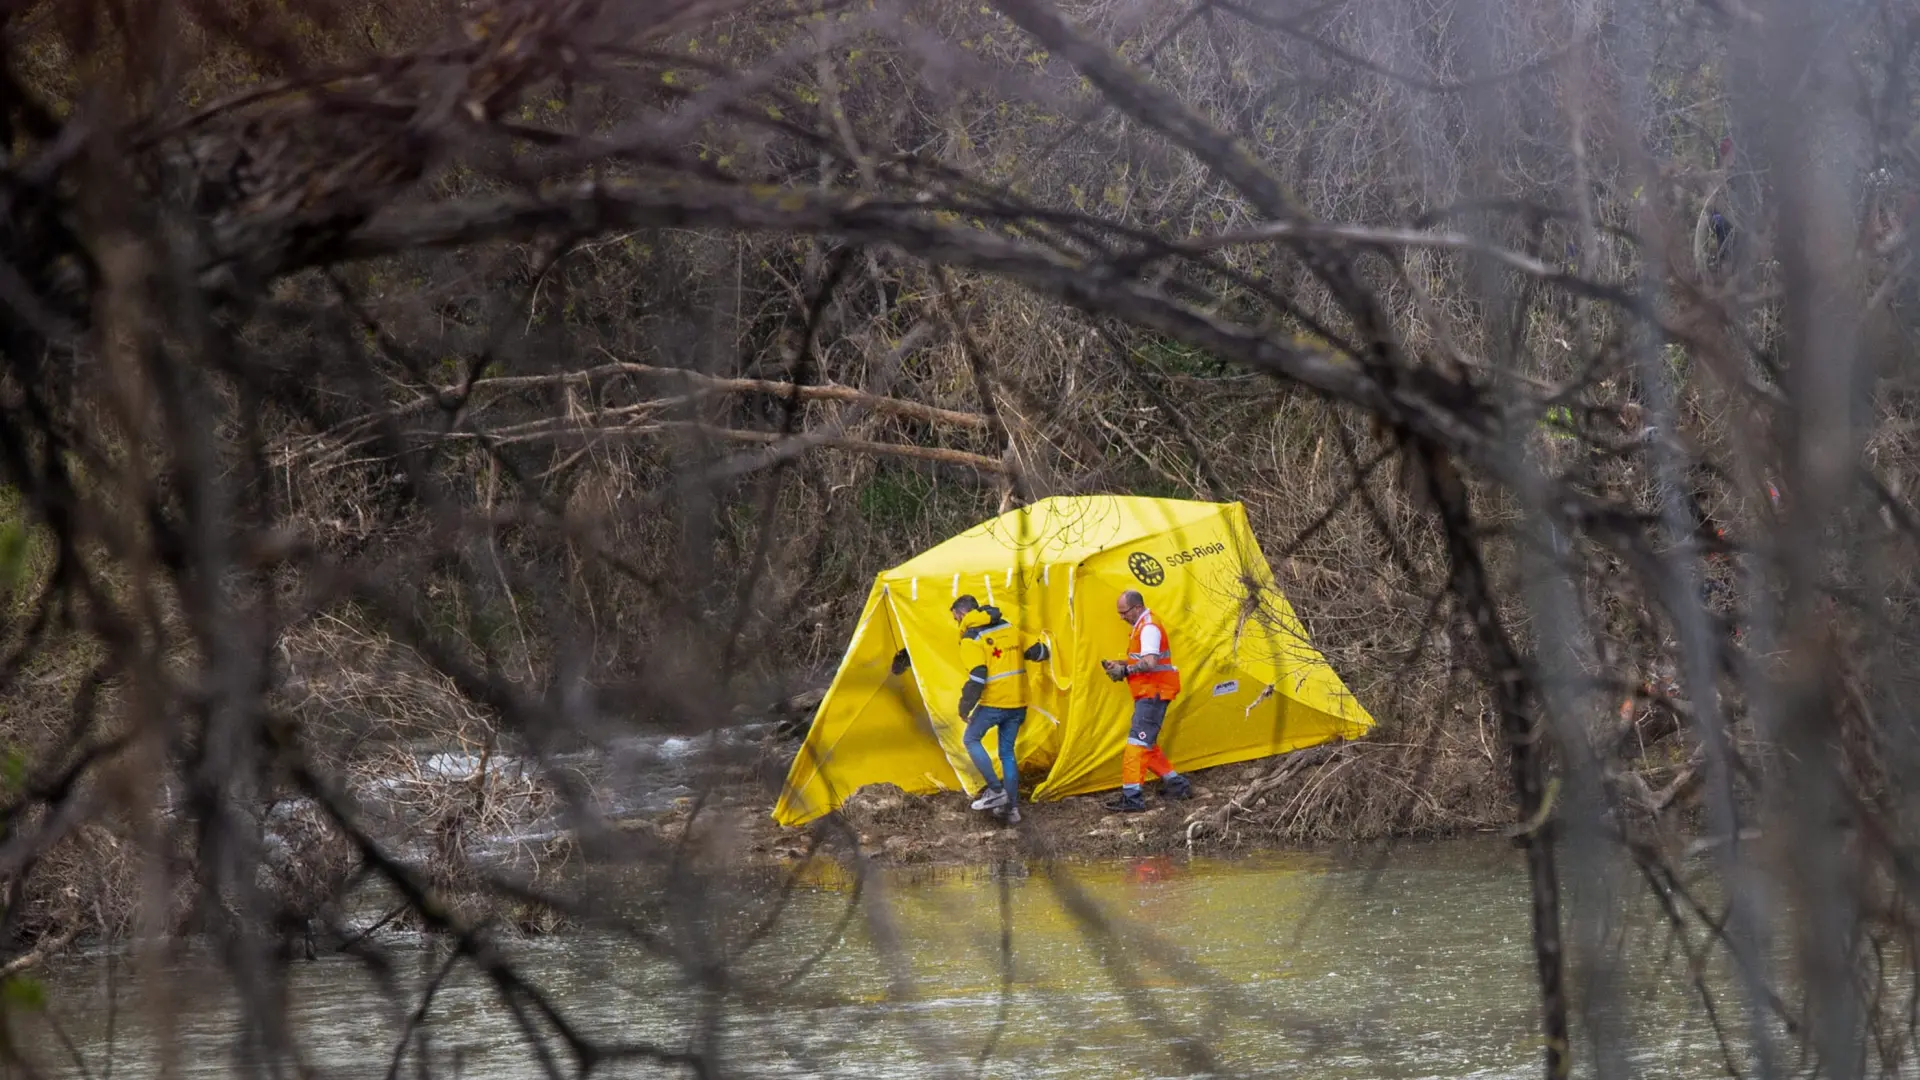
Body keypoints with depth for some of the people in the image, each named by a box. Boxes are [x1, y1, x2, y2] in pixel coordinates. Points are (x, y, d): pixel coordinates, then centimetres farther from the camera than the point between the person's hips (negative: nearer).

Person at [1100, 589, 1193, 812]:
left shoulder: (1149, 628, -17)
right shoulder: (1142, 626, 15)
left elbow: (1150, 664, -27)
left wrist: (1125, 671, -19)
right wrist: (1119, 664, 8)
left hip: (1153, 695, -11)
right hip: (1148, 694, 11)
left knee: (1137, 744, -13)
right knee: (1147, 744, 17)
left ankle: (1132, 797, -16)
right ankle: (1177, 785, 26)